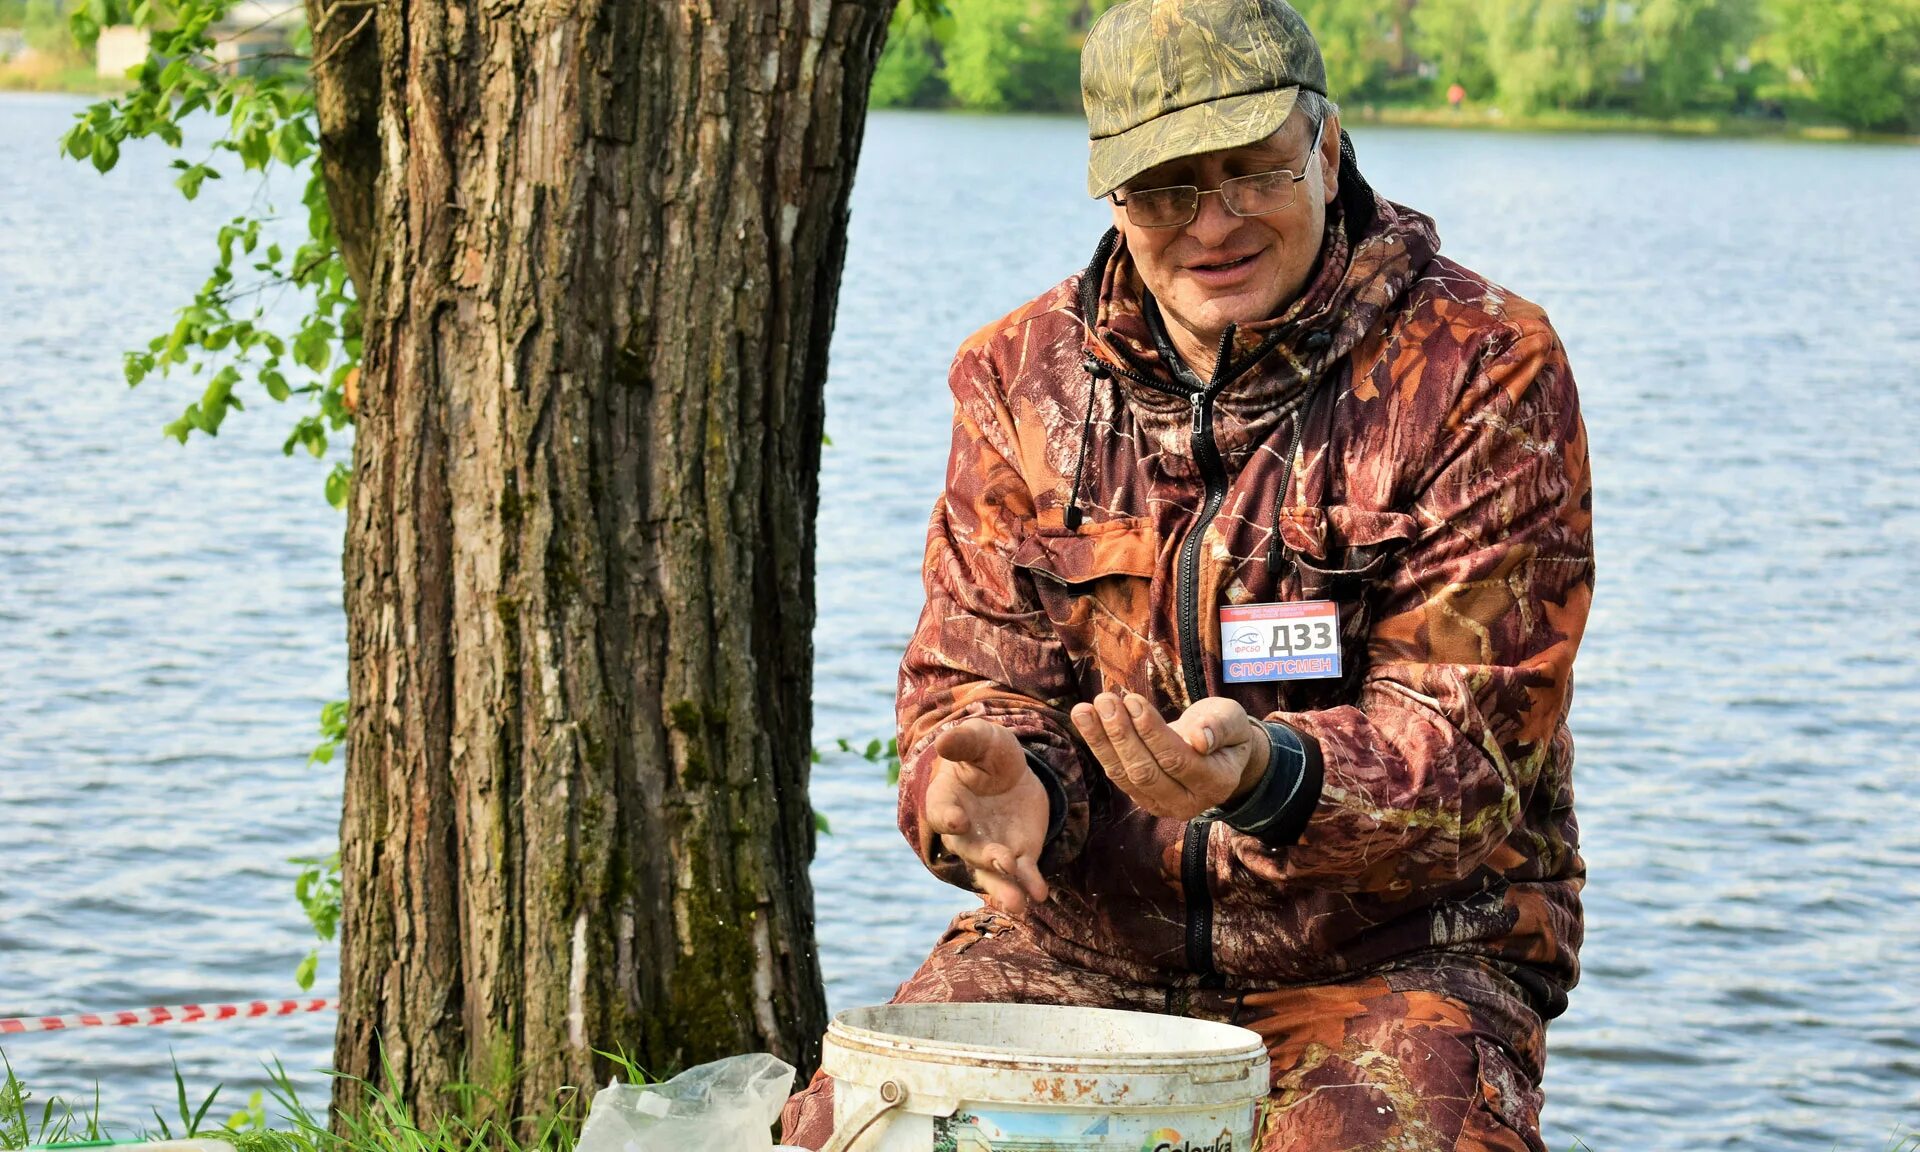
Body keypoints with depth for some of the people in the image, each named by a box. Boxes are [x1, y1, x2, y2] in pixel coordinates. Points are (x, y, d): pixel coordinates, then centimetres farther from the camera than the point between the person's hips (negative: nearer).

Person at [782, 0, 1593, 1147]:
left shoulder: (1482, 371, -7)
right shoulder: (1023, 374, 5)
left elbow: (1473, 736, -12)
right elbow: (976, 672, 6)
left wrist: (1268, 774, -33)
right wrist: (1003, 785, -20)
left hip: (1388, 952, -3)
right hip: (1086, 936, 3)